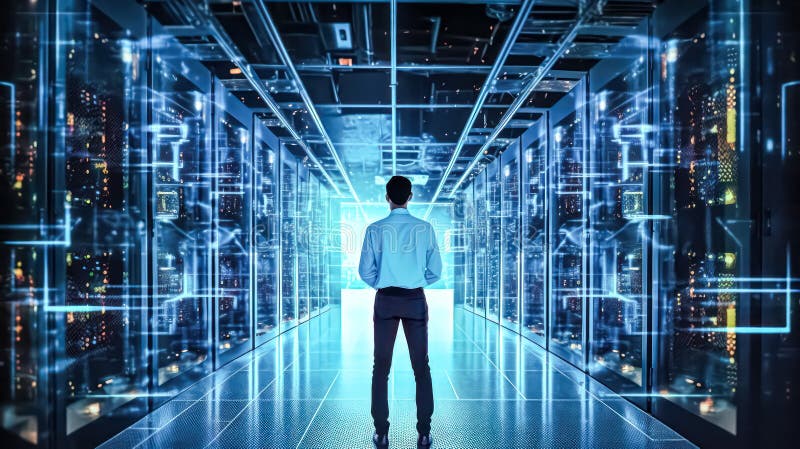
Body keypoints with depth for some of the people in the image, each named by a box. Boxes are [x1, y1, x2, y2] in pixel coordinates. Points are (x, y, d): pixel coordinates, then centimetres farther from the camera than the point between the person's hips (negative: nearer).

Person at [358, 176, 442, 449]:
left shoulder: (375, 229, -7)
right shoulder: (425, 228, -4)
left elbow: (366, 272, -5)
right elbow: (435, 272, -1)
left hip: (385, 300, 0)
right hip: (415, 300, 1)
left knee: (381, 367, 8)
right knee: (421, 367, 8)